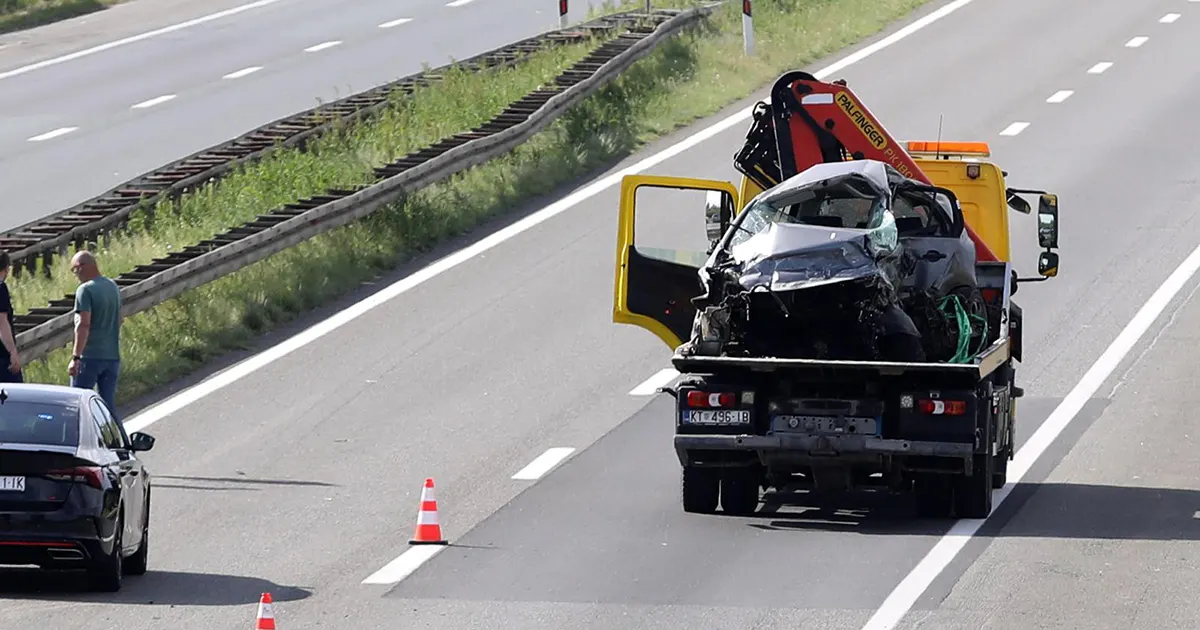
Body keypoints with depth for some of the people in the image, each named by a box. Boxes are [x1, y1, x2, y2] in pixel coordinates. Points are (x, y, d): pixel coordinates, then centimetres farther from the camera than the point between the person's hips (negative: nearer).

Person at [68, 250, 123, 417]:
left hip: (90, 357, -7)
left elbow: (84, 324, -20)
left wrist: (76, 356, -20)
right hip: (112, 355, 7)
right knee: (109, 403, 9)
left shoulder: (86, 290, -13)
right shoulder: (114, 287, 11)